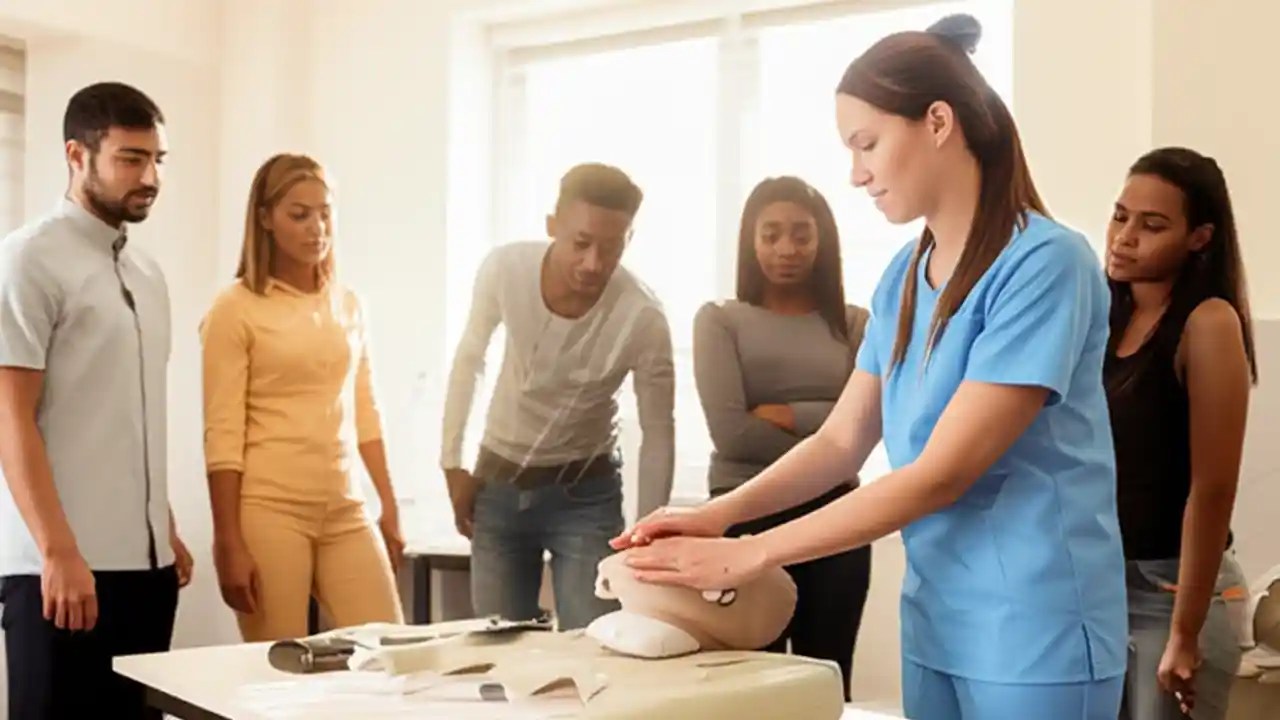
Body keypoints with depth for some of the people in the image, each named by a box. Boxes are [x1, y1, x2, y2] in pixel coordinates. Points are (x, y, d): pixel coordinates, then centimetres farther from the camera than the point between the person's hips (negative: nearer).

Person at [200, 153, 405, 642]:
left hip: (346, 511, 5)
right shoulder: (236, 308, -4)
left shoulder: (348, 305, 11)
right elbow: (222, 435, -8)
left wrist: (389, 506, 14)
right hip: (268, 511, -4)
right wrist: (229, 543, -11)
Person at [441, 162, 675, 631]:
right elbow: (468, 362, 0)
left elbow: (658, 433, -11)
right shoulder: (504, 269, -19)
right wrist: (452, 463, 3)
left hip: (585, 494, -2)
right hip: (497, 482, 2)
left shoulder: (643, 318, -24)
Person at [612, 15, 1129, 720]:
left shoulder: (1046, 262, -16)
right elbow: (840, 442, 8)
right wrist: (717, 514, -8)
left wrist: (748, 555, -19)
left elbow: (940, 474, -20)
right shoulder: (902, 277, 7)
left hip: (1033, 629, -6)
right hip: (935, 620, 6)